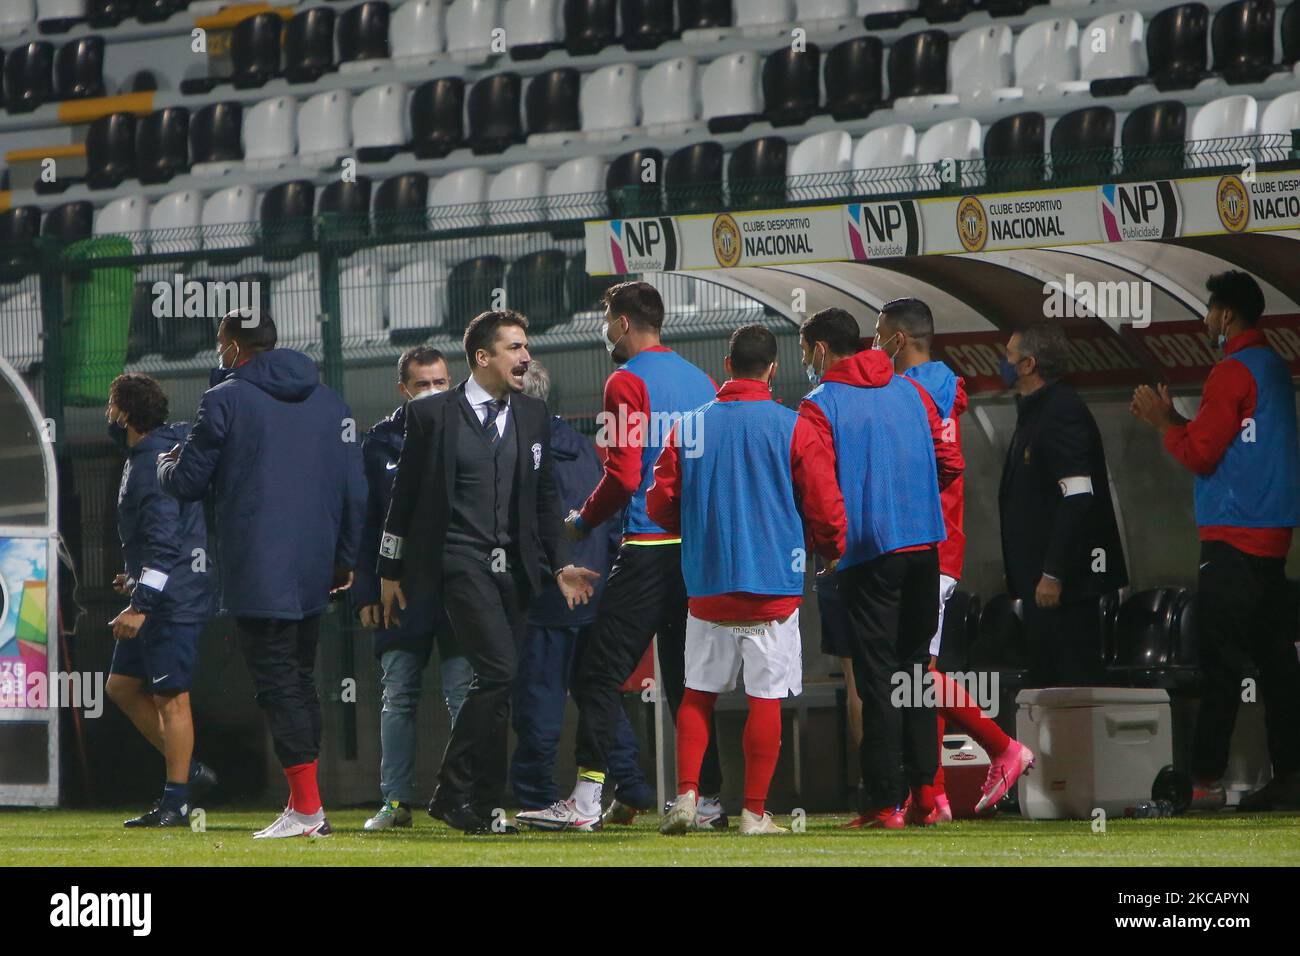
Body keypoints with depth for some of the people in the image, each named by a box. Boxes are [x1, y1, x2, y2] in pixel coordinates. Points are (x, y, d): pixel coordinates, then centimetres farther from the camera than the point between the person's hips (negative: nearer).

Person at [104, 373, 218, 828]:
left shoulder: (155, 462, -17)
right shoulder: (141, 457, 16)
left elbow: (165, 539, -24)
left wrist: (142, 604, -26)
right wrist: (138, 578, 28)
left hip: (174, 599, -11)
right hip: (157, 595, 11)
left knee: (170, 696, -7)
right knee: (122, 685, 13)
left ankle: (176, 801, -4)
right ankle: (188, 771, 16)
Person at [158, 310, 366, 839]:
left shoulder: (225, 400, -7)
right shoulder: (330, 402, 12)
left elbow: (189, 482, -3)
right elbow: (354, 489, 12)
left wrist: (165, 464, 20)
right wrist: (344, 558, 21)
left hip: (257, 572, -6)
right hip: (314, 572, 6)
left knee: (277, 683, -6)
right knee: (301, 680, 15)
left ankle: (307, 809, -12)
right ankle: (304, 802, 14)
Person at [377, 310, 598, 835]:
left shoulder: (532, 416, 14)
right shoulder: (433, 414, 0)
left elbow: (545, 497, 18)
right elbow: (406, 495, 4)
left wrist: (561, 564, 8)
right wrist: (390, 573, 5)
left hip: (514, 566, 6)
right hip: (460, 559, -6)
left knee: (495, 682, 3)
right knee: (500, 670, -18)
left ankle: (457, 798, 12)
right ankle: (467, 798, -10)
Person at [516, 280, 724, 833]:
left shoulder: (628, 383, -8)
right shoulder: (701, 382, 14)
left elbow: (623, 475, -14)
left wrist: (582, 523, -1)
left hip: (648, 552, -8)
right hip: (699, 547, 8)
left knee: (598, 672, -7)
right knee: (686, 677, 12)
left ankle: (586, 801, -14)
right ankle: (707, 798, 9)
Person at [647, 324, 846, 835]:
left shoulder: (690, 426, 3)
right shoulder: (794, 429, -4)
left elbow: (660, 505, 4)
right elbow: (826, 509, -4)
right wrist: (830, 550, 18)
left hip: (706, 585, 3)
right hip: (774, 582, -3)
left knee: (698, 694, 13)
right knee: (766, 698, 1)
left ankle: (686, 794, 2)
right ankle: (754, 812, 0)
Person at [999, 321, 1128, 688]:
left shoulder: (1063, 413, -16)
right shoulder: (1035, 412, 17)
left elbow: (1079, 499, -23)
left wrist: (1053, 575, -24)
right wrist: (1021, 573, 20)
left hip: (1065, 578, -11)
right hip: (1041, 575, 11)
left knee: (1073, 676, -11)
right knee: (1045, 676, 12)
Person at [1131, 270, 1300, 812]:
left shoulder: (1233, 372, -13)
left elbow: (1200, 455, -14)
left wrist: (1162, 422, 1)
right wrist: (1173, 420, 18)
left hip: (1233, 538, -9)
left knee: (1220, 664, -11)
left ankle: (1204, 781, -13)